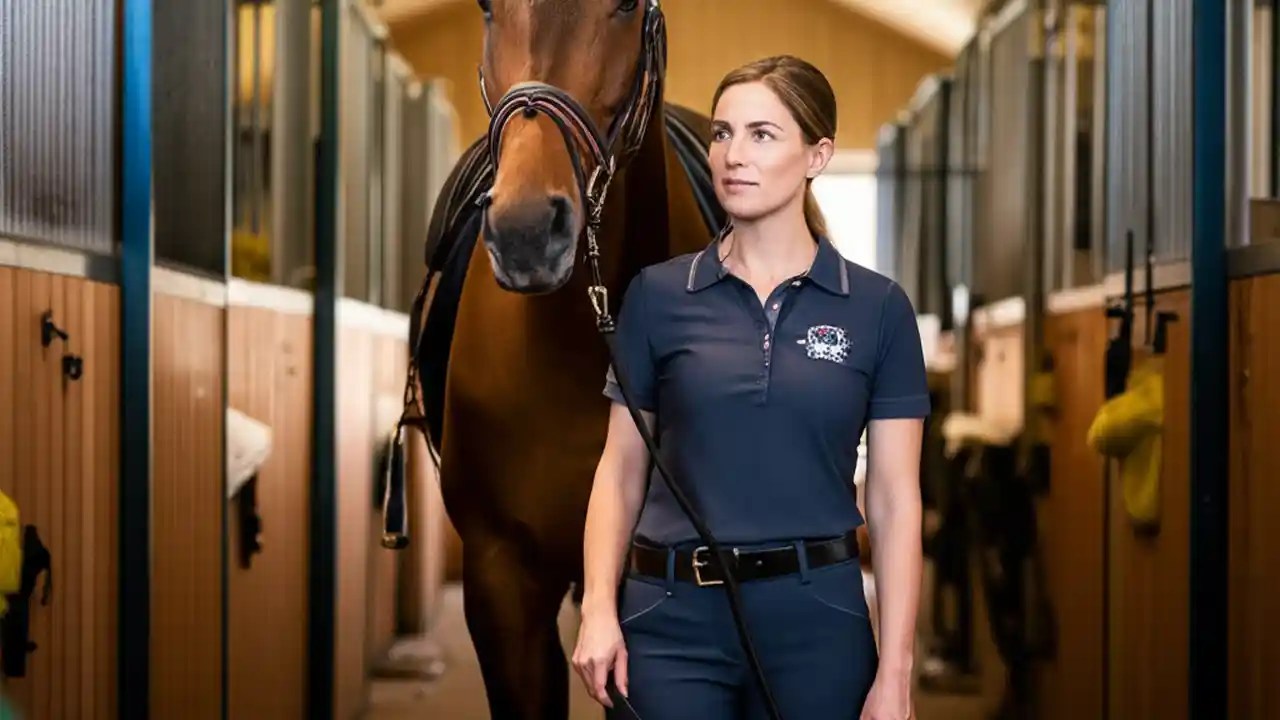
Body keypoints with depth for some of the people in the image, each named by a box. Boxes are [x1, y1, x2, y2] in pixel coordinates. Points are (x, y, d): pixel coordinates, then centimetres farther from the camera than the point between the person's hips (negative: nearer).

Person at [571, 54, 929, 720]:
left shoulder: (877, 307, 1)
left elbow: (895, 498, 0)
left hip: (816, 616, 0)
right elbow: (622, 468, 6)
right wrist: (599, 605, -9)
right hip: (674, 619, 0)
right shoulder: (657, 295, 3)